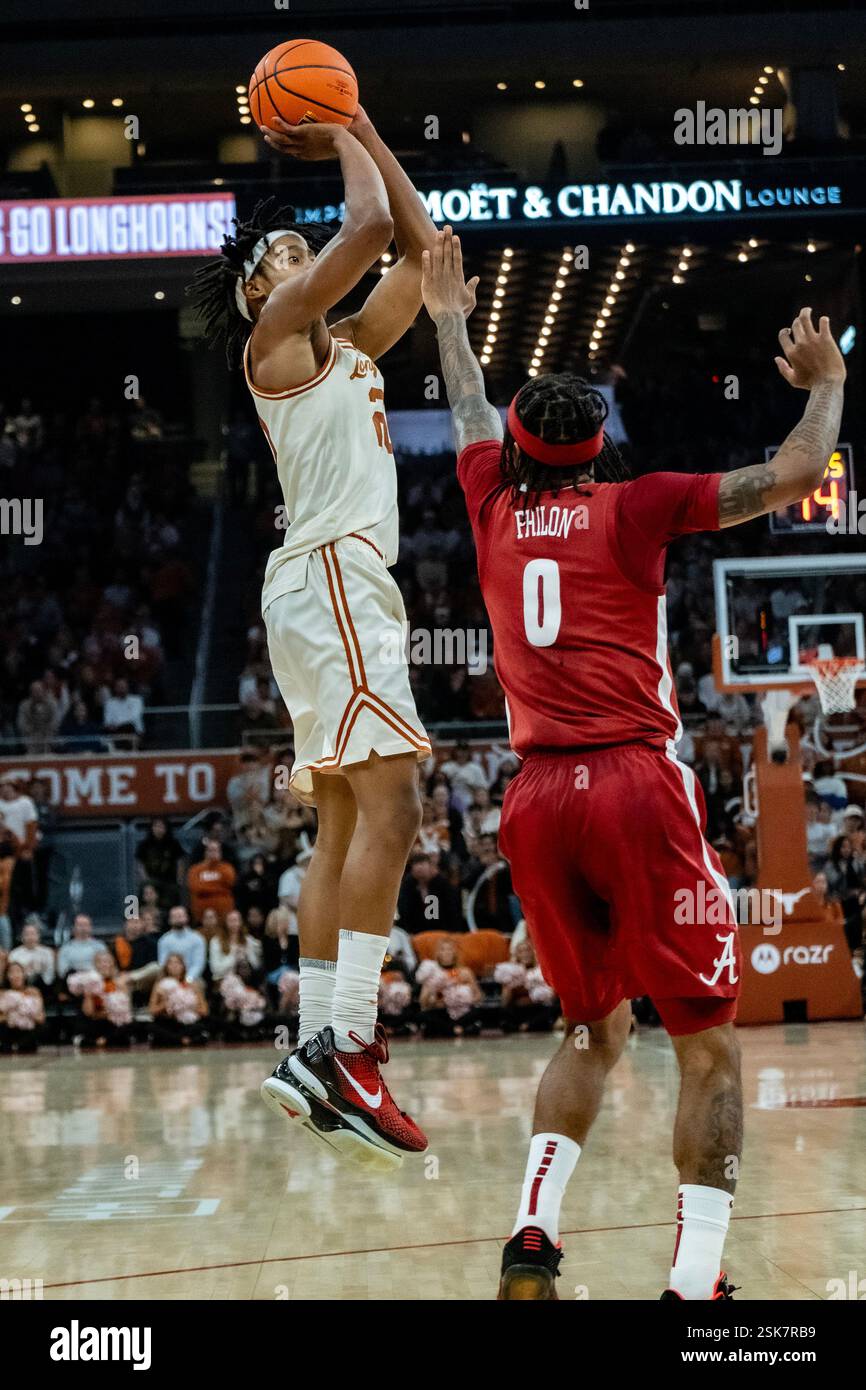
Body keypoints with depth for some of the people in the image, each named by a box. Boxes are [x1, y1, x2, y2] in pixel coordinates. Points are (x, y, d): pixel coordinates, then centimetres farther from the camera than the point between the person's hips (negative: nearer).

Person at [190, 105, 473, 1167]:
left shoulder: (348, 345, 23)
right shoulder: (273, 335, -1)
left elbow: (417, 242, 25)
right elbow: (372, 226, -12)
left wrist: (360, 130, 22)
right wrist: (340, 141, 5)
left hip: (341, 584, 10)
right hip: (330, 574, -10)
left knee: (346, 820, 7)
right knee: (390, 806, -20)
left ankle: (315, 1051, 6)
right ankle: (345, 1044, -28)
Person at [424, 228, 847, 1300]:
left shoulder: (496, 507, 13)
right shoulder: (631, 508, 2)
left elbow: (471, 418, 34)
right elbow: (791, 477, -1)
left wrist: (450, 318, 50)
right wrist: (826, 386, 18)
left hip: (536, 799, 5)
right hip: (637, 782, -5)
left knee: (593, 1031, 20)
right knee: (708, 1044, 1)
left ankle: (530, 1237, 3)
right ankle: (695, 1279, -10)